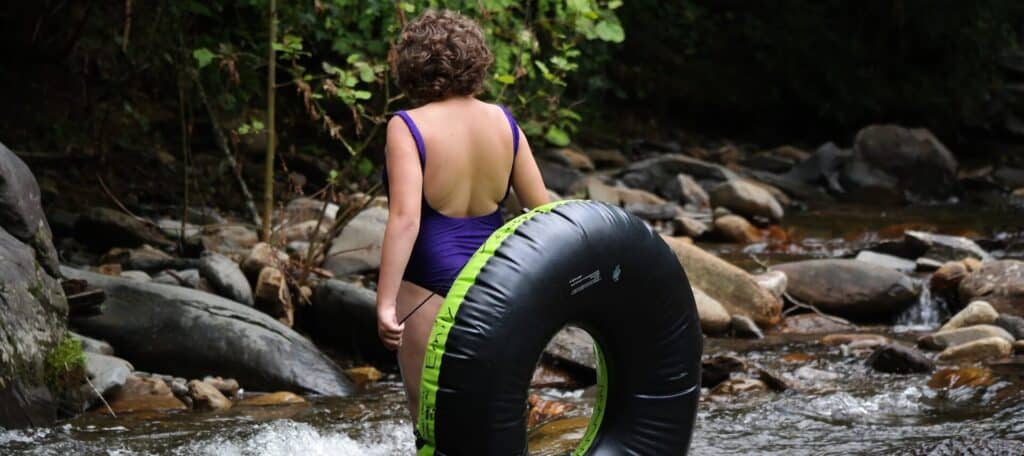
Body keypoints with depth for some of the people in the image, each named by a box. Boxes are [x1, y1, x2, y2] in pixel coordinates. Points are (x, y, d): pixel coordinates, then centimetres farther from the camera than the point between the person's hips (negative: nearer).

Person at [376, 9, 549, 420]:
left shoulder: (408, 126, -12)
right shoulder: (503, 124, 3)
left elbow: (405, 218, -22)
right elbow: (542, 211, 4)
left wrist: (385, 302, -23)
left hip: (430, 286, -5)